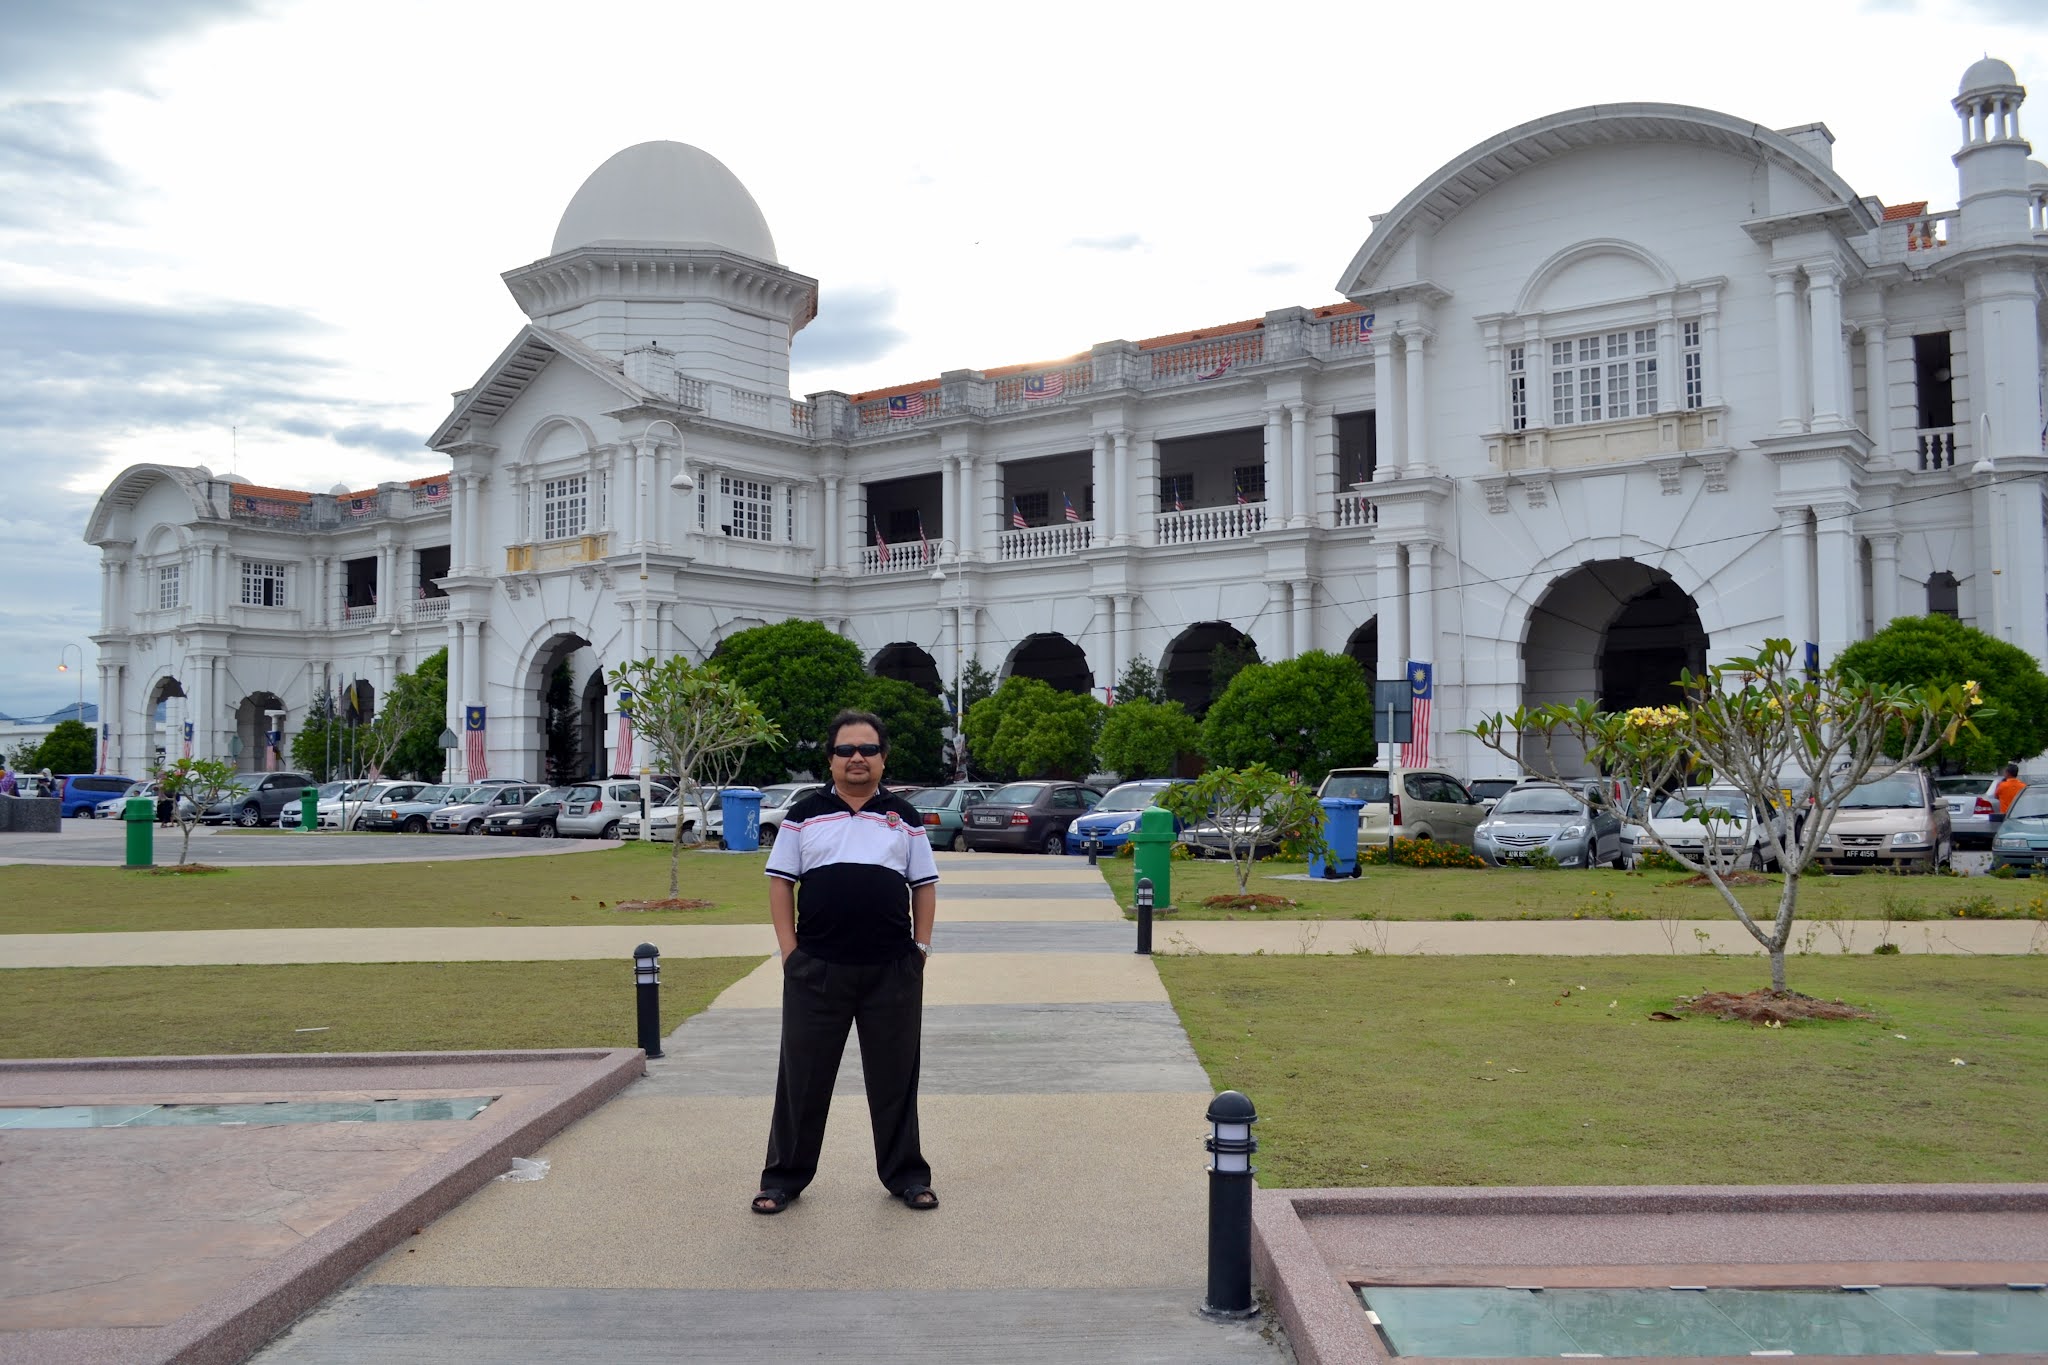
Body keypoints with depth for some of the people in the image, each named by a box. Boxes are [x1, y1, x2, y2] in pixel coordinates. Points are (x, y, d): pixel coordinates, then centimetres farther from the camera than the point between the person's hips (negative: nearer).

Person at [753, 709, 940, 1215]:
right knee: (803, 1077, 7)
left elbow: (925, 886, 11)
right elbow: (780, 883, 6)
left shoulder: (904, 817, 9)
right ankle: (784, 1177, 20)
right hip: (816, 969, 0)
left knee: (895, 1077, 9)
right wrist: (790, 949, -2)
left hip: (893, 970, 1)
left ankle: (905, 1175, 23)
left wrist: (921, 947, 2)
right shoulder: (804, 815, 7)